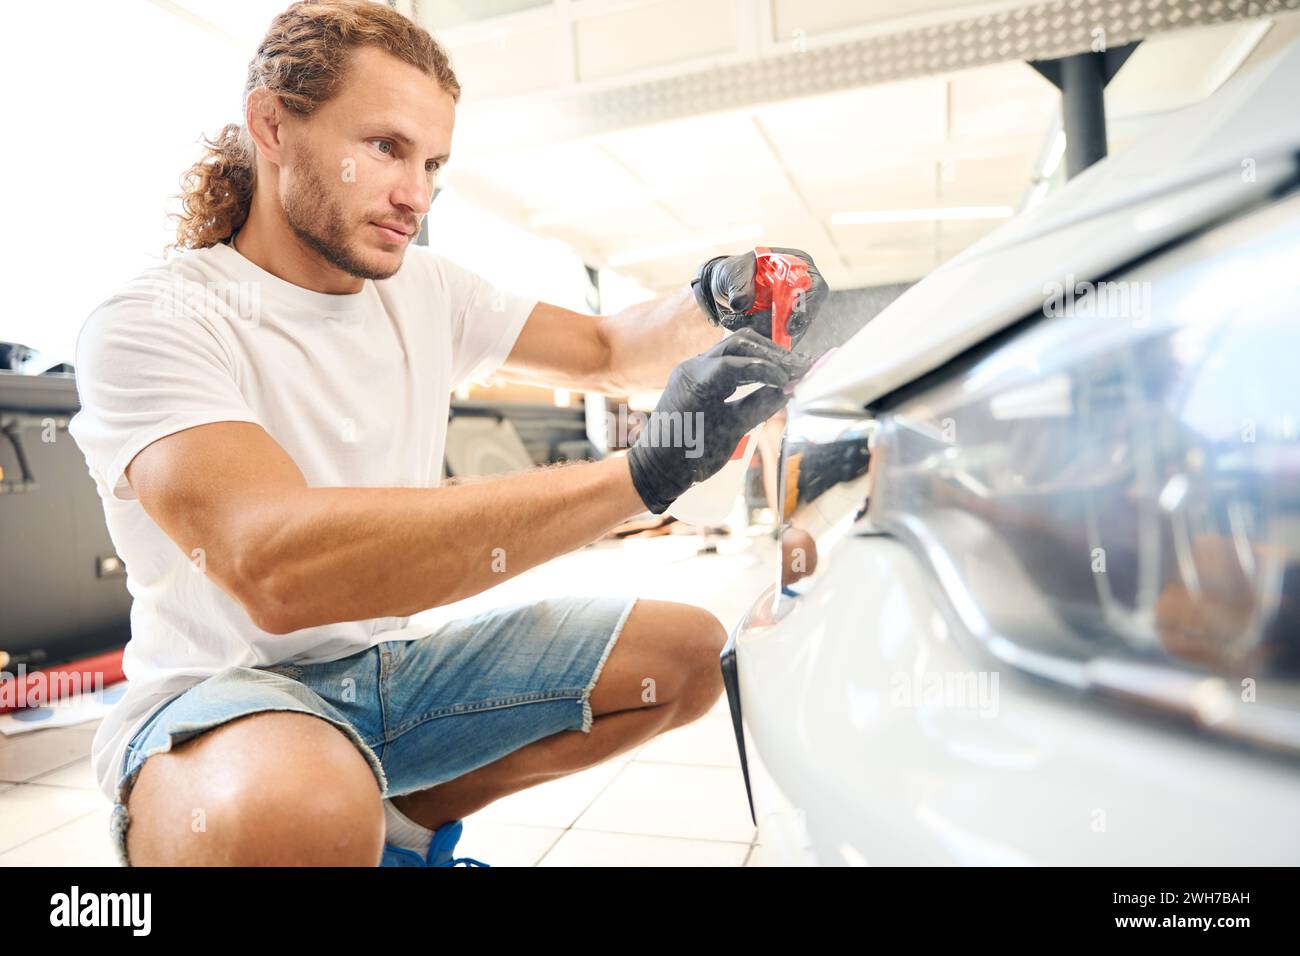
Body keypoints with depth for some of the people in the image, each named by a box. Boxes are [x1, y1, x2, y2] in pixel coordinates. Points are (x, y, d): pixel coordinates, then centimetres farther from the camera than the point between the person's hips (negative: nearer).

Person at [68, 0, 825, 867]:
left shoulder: (425, 290, 3)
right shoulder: (151, 326, -18)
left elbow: (607, 352, 10)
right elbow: (276, 568, -35)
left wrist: (708, 305, -14)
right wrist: (647, 472, -39)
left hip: (400, 663, 7)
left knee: (692, 652, -2)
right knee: (291, 812, -41)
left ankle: (412, 817, 9)